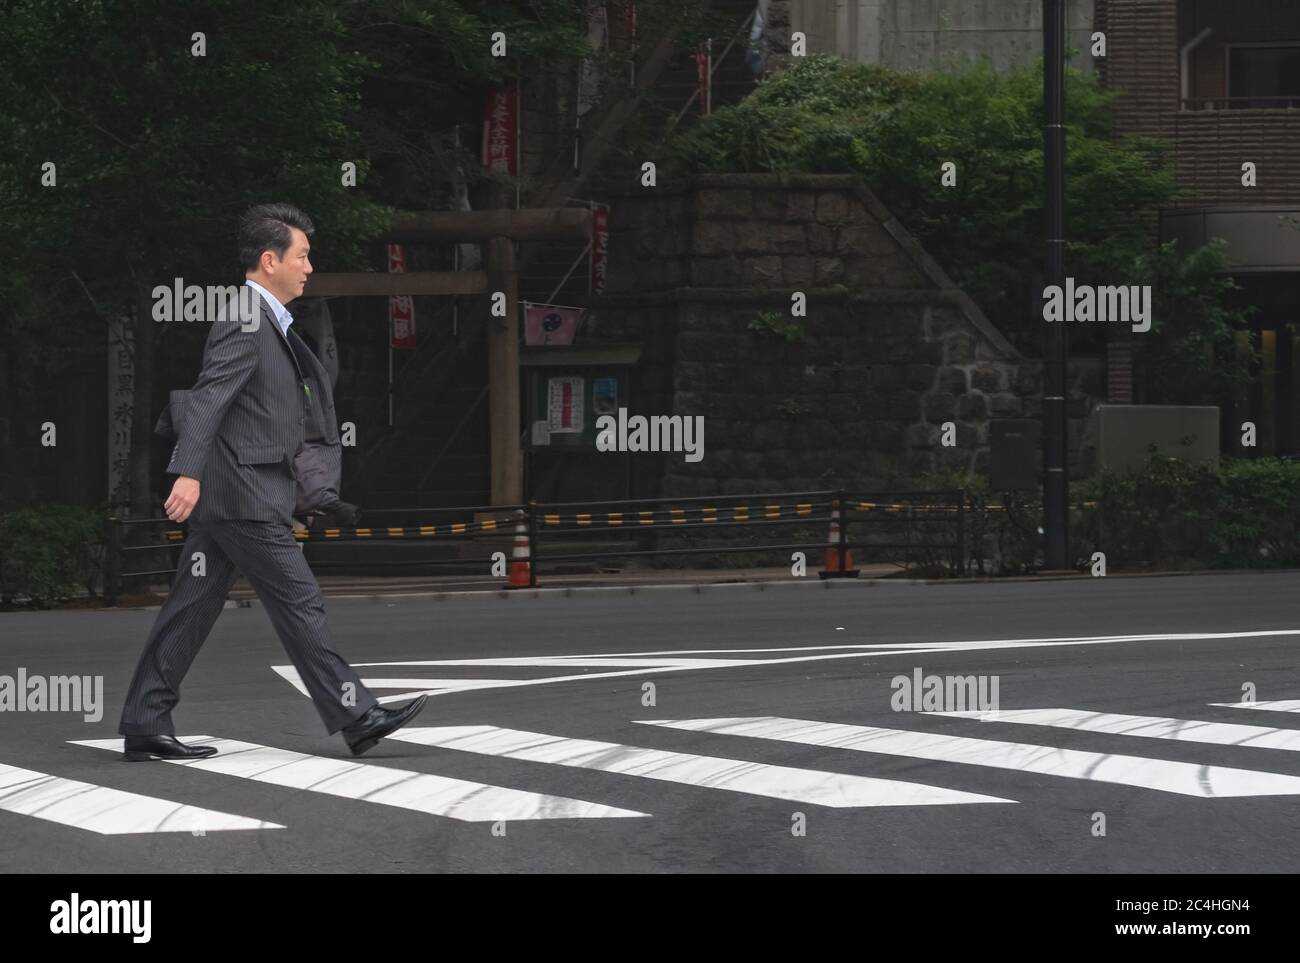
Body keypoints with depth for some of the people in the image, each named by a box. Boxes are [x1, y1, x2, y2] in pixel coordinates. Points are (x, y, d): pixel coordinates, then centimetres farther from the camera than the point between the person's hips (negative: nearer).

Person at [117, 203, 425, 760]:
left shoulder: (269, 323, 18)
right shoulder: (244, 323, -14)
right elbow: (208, 398, -25)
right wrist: (189, 473, -36)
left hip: (222, 496, 10)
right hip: (245, 496, -10)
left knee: (191, 608, 9)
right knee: (298, 604, -4)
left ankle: (145, 726, 10)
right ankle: (355, 718, 1)